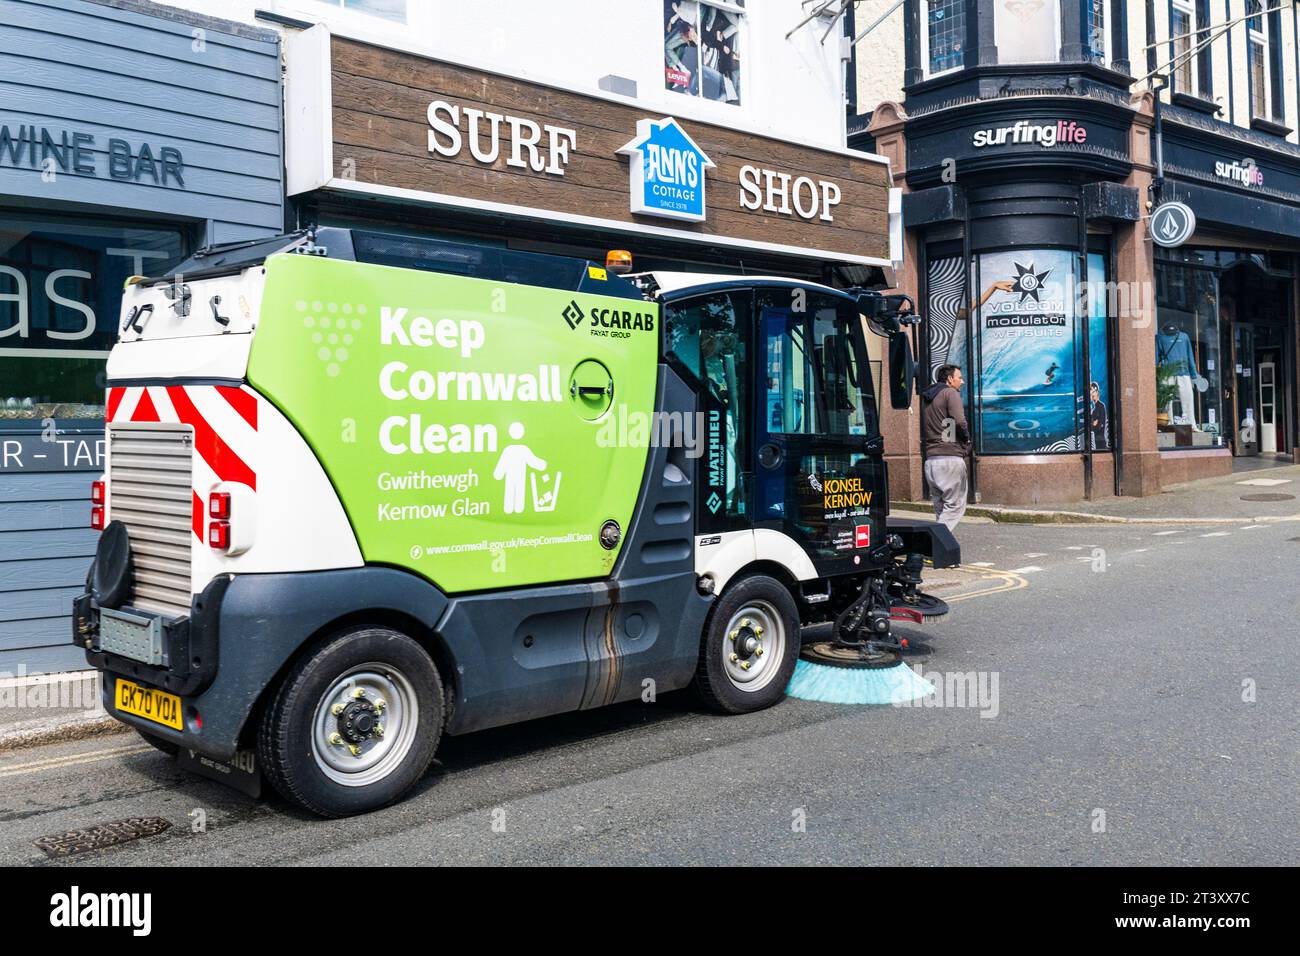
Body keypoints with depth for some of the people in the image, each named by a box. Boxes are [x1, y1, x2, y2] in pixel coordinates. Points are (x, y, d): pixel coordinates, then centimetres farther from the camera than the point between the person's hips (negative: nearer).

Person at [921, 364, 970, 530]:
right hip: (950, 456, -8)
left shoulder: (927, 397, 22)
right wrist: (967, 440, 0)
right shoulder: (951, 393, -3)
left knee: (940, 509, 12)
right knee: (955, 505, -6)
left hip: (930, 459, 8)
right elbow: (959, 421, -15)